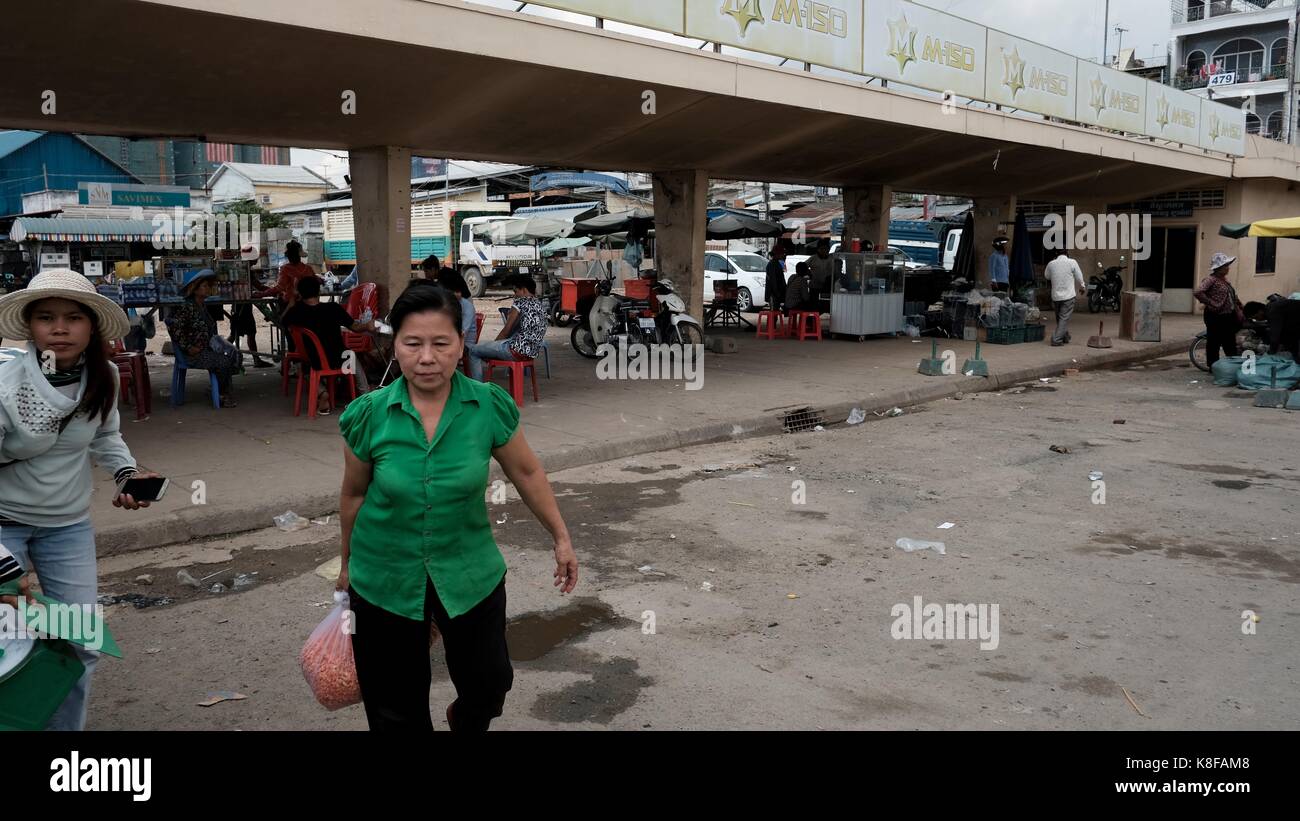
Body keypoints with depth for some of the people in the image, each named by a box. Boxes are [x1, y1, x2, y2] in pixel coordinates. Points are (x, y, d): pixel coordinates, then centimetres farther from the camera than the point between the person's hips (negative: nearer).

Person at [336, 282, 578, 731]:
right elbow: (354, 494, 2)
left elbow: (526, 473, 0)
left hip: (469, 573, 0)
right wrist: (348, 563, 14)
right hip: (386, 577, 0)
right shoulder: (369, 415, -13)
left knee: (489, 684, 13)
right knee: (397, 709, 12)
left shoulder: (490, 407, -15)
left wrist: (561, 537, 7)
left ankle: (464, 720, 49)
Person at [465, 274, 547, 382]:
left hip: (518, 349, -9)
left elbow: (507, 330, -1)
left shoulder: (521, 302, -7)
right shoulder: (541, 305, 15)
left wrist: (494, 342, 12)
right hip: (533, 352, 9)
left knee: (473, 350, 3)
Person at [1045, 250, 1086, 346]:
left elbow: (1047, 277, 16)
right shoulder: (1072, 262, -6)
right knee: (1064, 318, -2)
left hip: (1055, 296, 4)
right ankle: (1057, 340, -10)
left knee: (1060, 318, 18)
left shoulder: (1051, 264, 1)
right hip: (1068, 295, -4)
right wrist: (1082, 287, 19)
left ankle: (1065, 337, 29)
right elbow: (1079, 277, 2)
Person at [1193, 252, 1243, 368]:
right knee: (1214, 343, 0)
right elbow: (1197, 292, -27)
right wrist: (1212, 304, -22)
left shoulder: (1224, 280, 16)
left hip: (1228, 317, 9)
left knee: (1230, 344, 15)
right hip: (1215, 318, -9)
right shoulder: (1211, 280, -13)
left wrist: (1238, 311, 16)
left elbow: (1232, 297, 25)